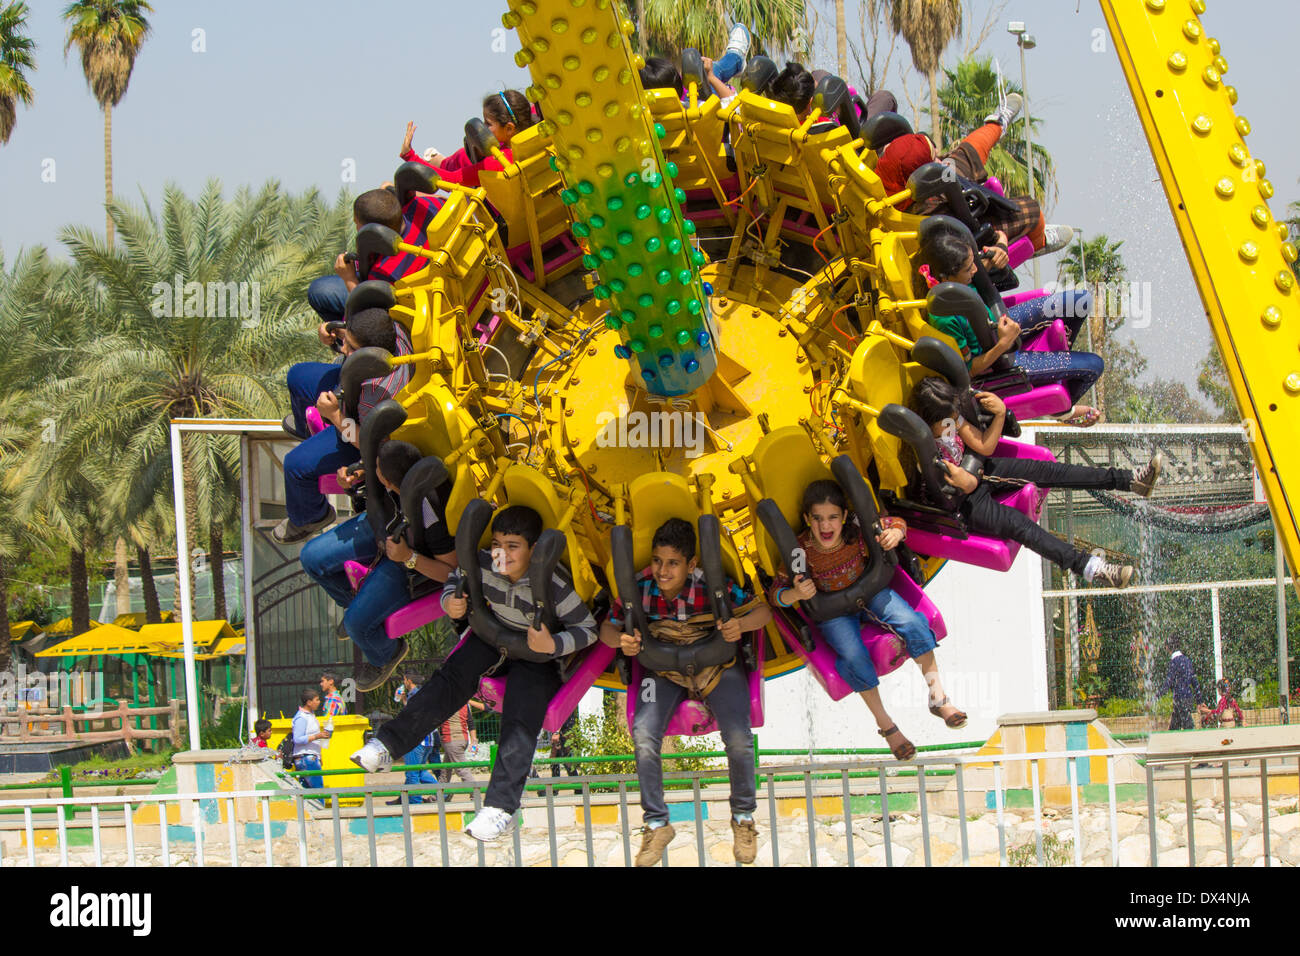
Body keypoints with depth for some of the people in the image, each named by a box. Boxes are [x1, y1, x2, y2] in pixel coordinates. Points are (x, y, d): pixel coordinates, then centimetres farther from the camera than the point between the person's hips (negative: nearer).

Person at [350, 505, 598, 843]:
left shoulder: (554, 584, -29)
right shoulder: (483, 564, -16)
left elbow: (588, 629, -21)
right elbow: (455, 580, 6)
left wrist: (553, 645, -39)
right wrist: (451, 602, -18)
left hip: (539, 654, -4)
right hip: (495, 635, 4)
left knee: (521, 719, -23)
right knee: (451, 678, -21)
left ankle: (500, 808, -31)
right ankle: (386, 745, -28)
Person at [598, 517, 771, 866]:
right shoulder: (640, 588, -15)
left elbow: (763, 611, -11)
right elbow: (607, 628, -1)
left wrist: (741, 624, -33)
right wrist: (621, 640, -25)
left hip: (715, 665, -2)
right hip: (664, 670, 2)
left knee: (739, 739, -21)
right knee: (644, 736, -21)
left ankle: (743, 818, 8)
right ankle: (656, 825, -2)